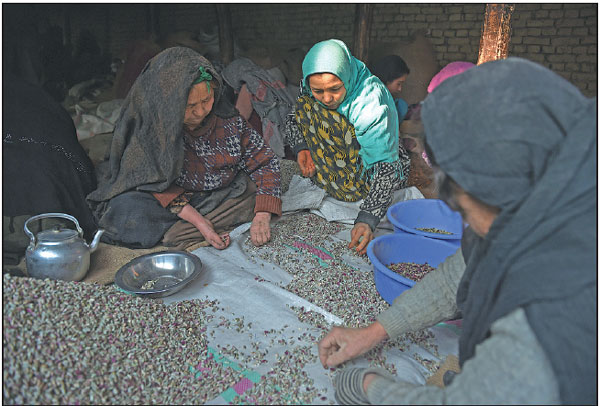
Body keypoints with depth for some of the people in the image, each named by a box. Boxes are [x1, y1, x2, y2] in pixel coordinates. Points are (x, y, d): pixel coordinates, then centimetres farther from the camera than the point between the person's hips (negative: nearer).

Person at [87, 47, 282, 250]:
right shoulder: (148, 124, -22)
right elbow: (155, 183, -18)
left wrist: (262, 216, -25)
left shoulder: (226, 118, -17)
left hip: (223, 193, 3)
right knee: (127, 209, -29)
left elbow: (265, 161, -12)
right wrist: (199, 221, -30)